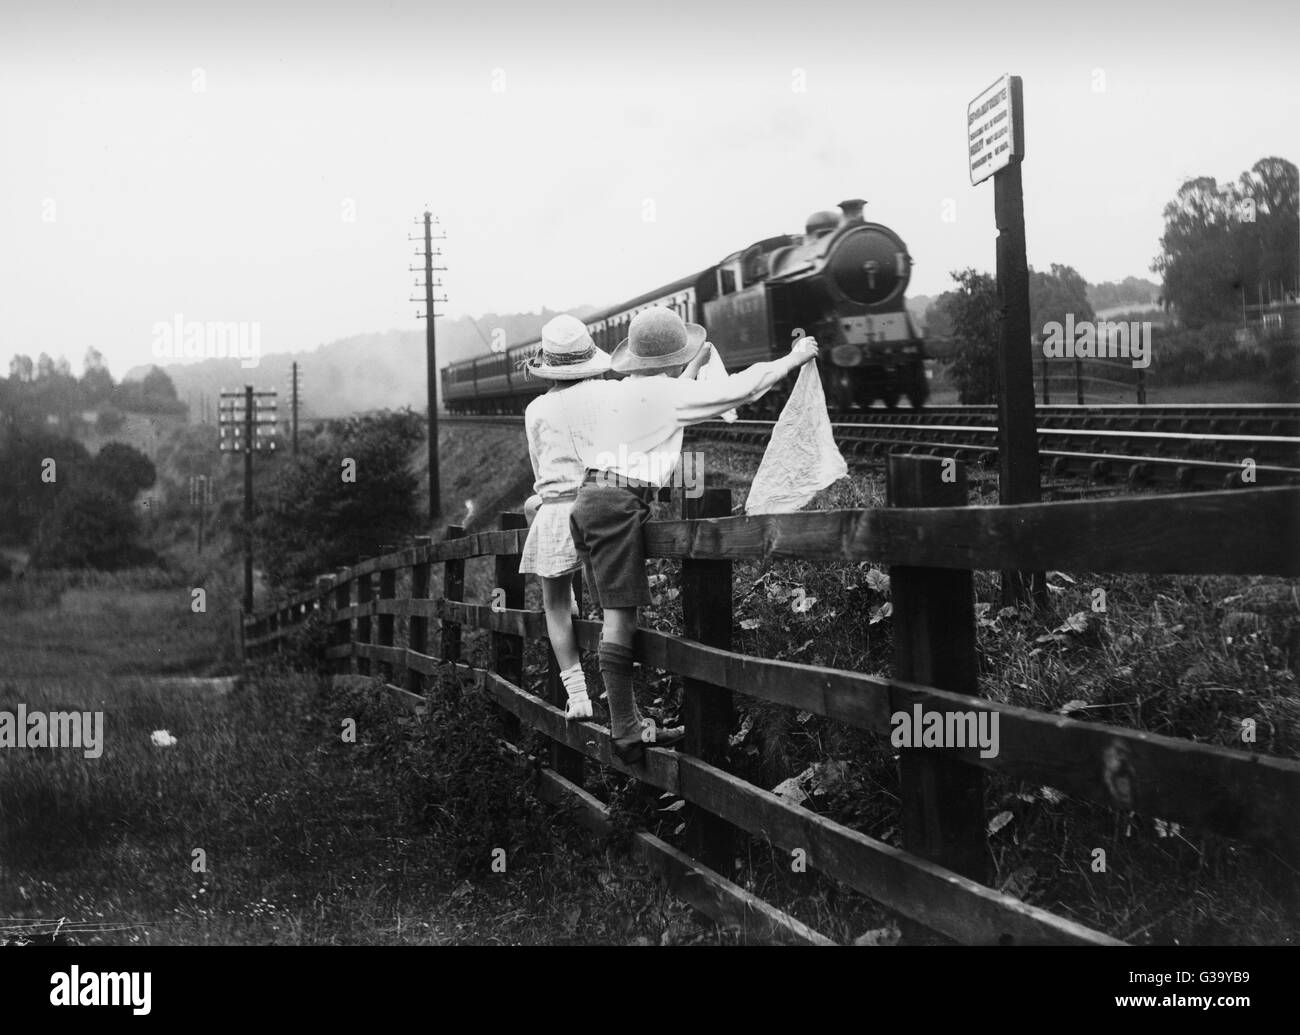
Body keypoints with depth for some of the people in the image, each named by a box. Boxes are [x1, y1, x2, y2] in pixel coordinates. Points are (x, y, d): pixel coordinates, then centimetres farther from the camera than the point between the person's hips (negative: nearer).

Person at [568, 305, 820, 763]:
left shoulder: (611, 393, 17)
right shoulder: (665, 392, -3)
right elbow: (742, 386, 2)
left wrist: (693, 368, 50)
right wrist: (793, 358, 15)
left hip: (590, 498, 9)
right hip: (619, 504, -9)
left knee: (617, 613, 9)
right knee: (620, 614, -10)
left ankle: (628, 721, 10)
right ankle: (625, 733, -10)